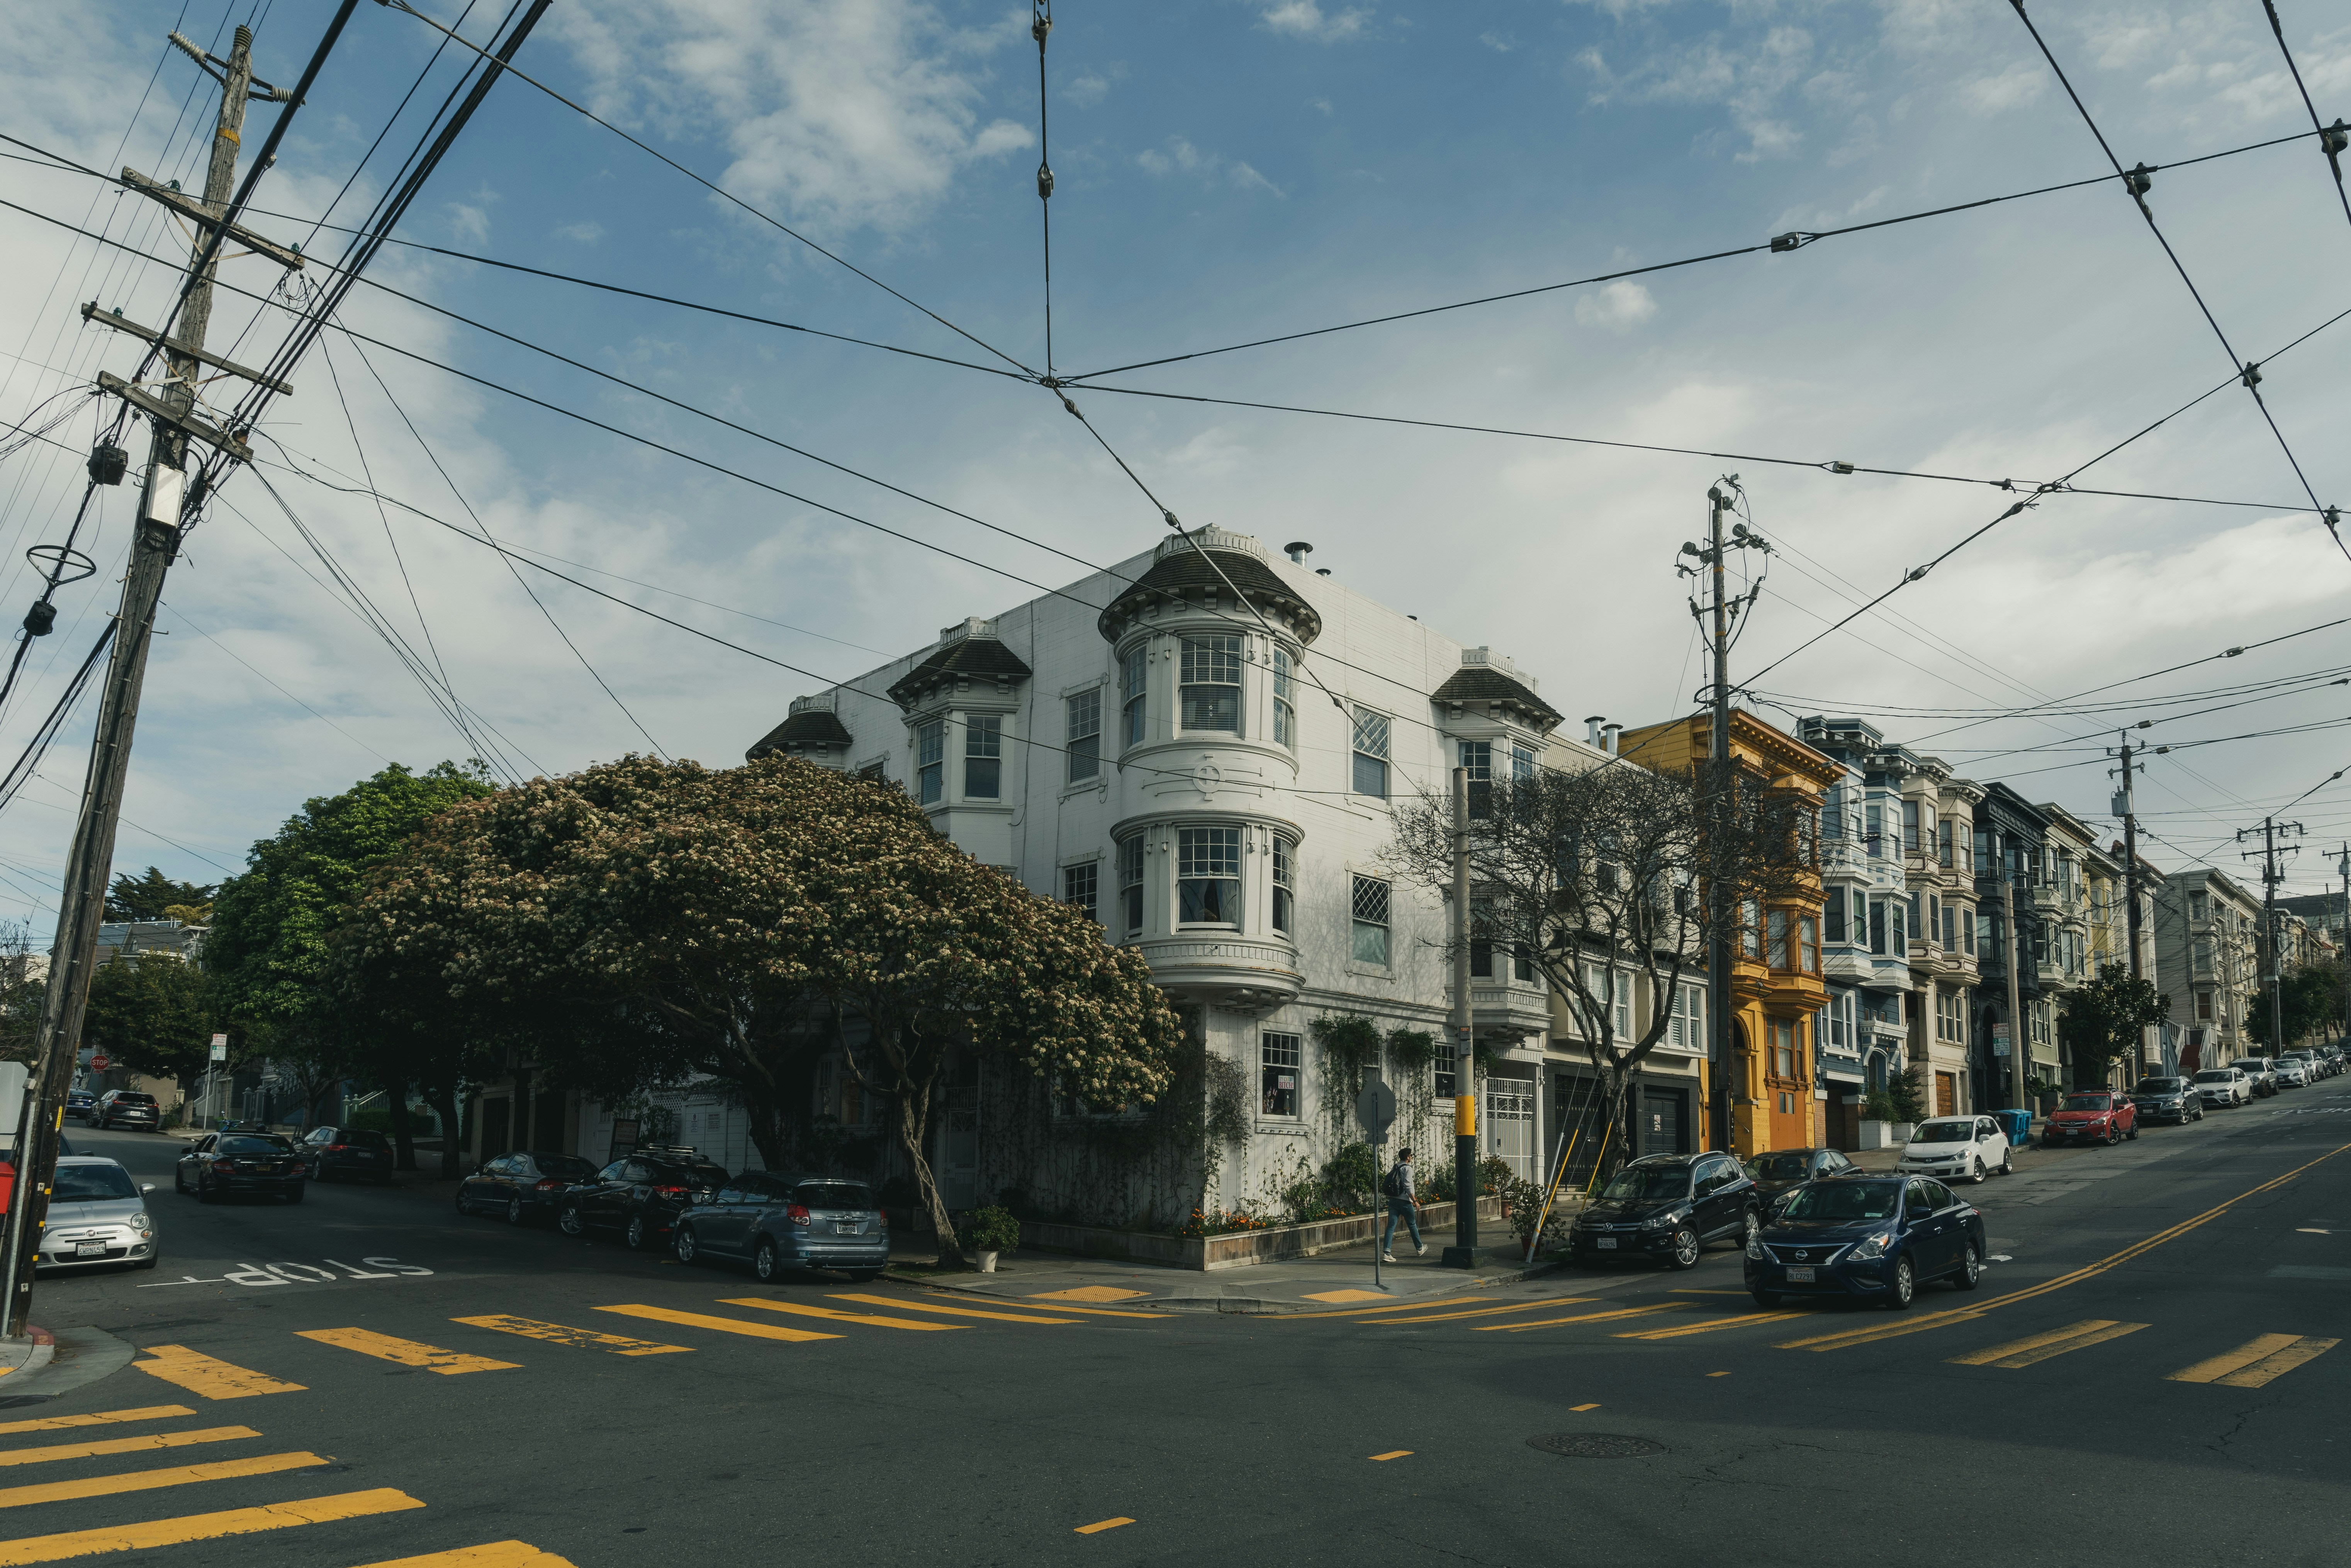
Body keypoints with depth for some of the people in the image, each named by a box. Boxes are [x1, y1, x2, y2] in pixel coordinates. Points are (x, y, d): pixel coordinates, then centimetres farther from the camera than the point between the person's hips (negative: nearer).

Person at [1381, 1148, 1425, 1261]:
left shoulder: (1395, 1168, 14)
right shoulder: (1407, 1169, -8)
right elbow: (1407, 1186, -17)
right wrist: (1415, 1201, -12)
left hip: (1393, 1200, 6)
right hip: (1404, 1202, -6)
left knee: (1391, 1226, -3)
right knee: (1412, 1225, 14)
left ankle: (1386, 1253, -15)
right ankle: (1419, 1249, 31)